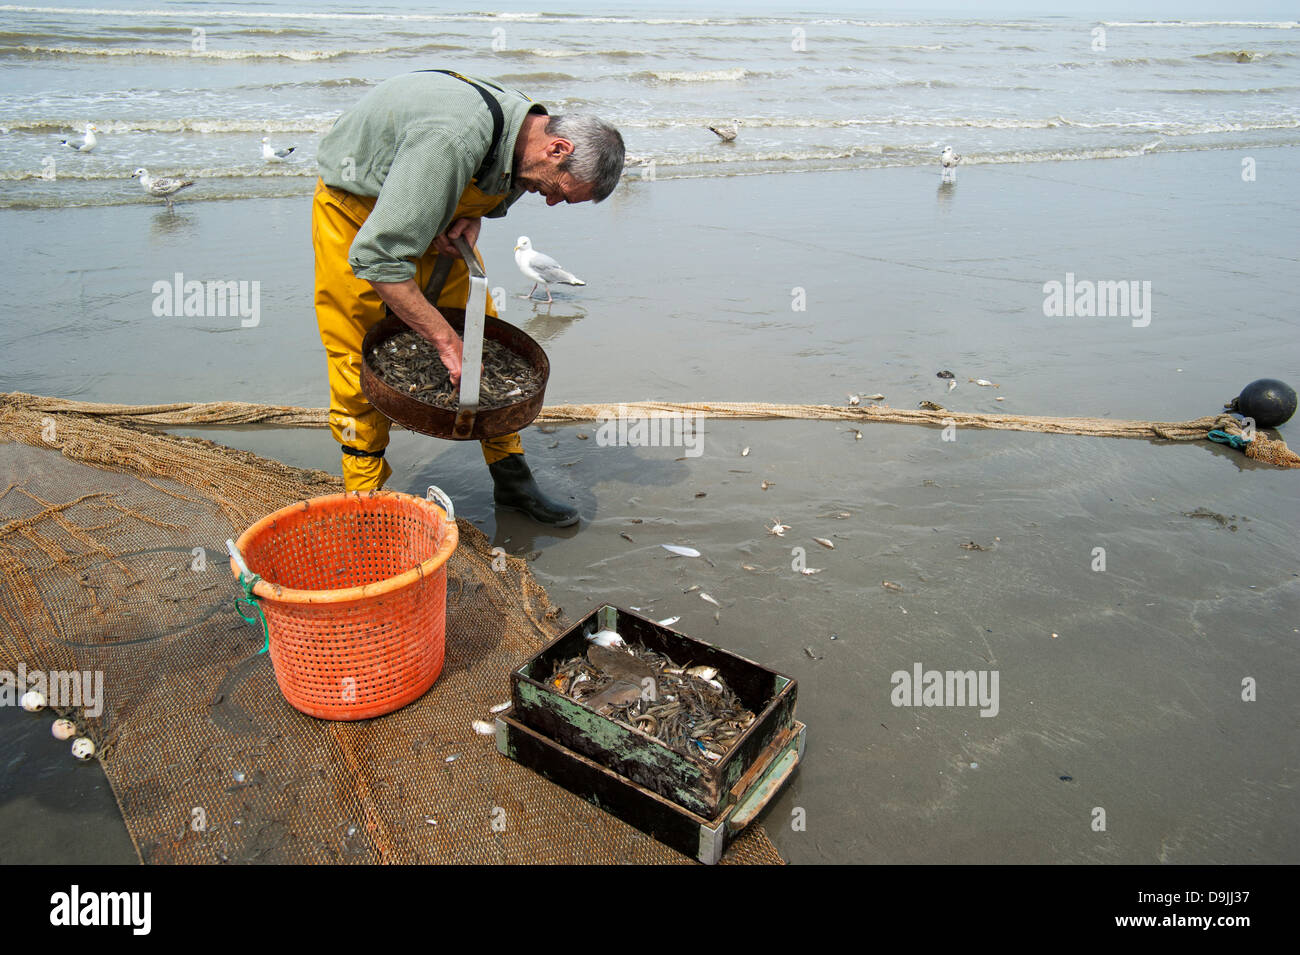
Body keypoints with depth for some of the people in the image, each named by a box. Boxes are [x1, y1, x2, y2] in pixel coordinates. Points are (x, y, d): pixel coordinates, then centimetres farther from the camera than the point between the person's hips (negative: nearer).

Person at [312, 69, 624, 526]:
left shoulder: (525, 129, -11)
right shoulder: (453, 140, -39)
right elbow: (375, 256, -39)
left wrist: (469, 219, -12)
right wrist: (445, 338, -36)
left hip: (432, 211, 7)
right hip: (356, 209, -7)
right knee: (363, 365, -6)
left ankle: (511, 479, 13)